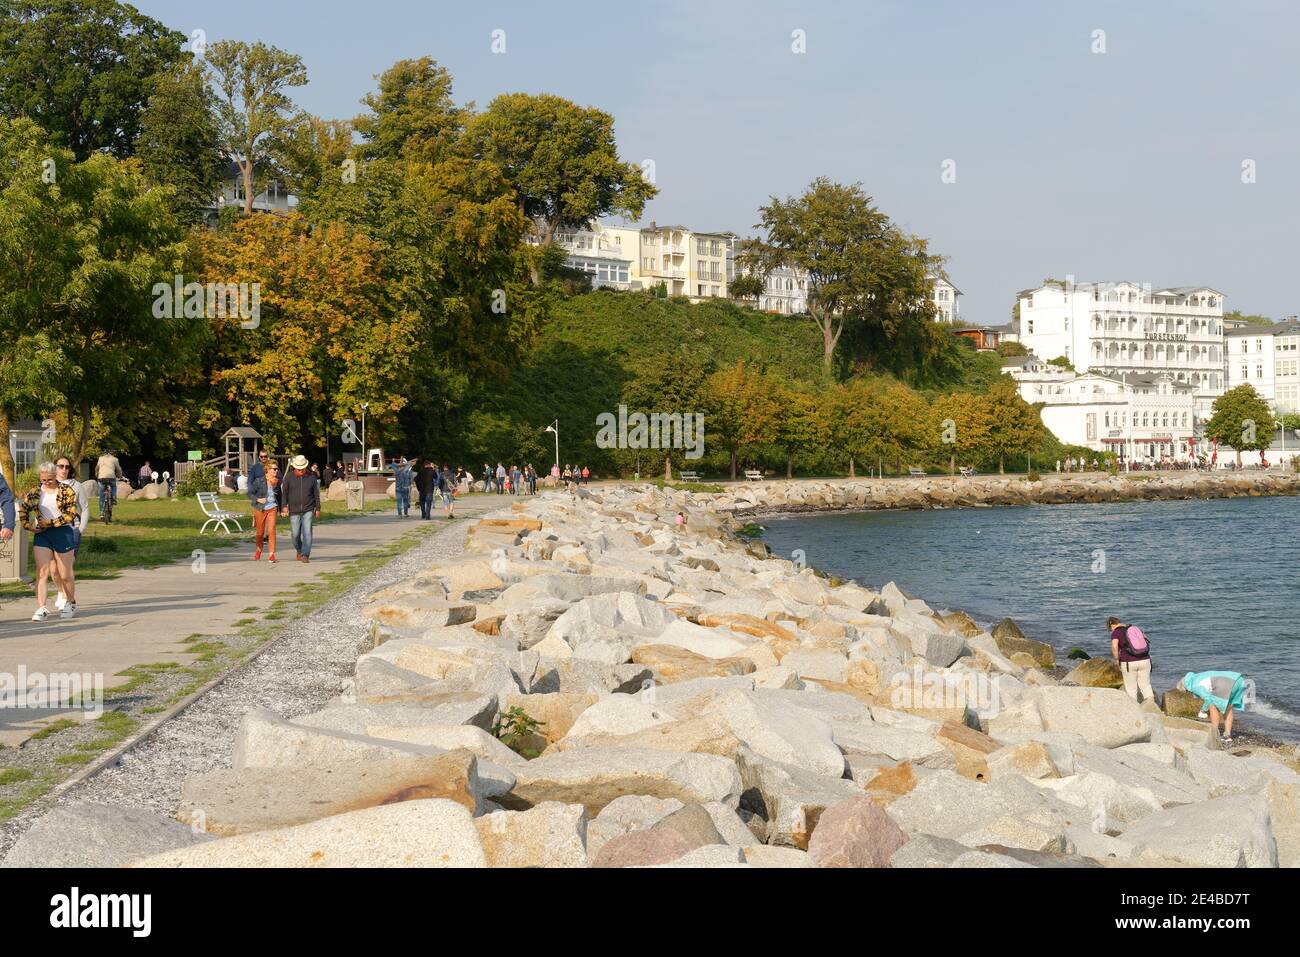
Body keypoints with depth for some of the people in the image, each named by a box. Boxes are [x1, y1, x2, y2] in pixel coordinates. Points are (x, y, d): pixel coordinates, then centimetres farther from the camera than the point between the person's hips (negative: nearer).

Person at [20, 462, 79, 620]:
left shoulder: (67, 492, -4)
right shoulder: (34, 493, 6)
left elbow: (71, 514, -11)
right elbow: (23, 510, 16)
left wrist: (50, 522, -15)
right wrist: (29, 525, 2)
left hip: (62, 532, -2)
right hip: (41, 535, 3)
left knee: (65, 575, 7)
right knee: (42, 572, -8)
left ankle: (71, 603, 29)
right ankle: (41, 608, -11)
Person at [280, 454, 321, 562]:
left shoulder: (311, 477, 4)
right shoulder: (289, 477, 2)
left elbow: (316, 494, 10)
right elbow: (284, 493, 4)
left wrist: (317, 508, 8)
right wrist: (284, 506, -6)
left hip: (308, 510, 0)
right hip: (294, 511, 0)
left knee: (307, 532, -11)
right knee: (296, 534, 6)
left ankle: (305, 555, -10)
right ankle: (299, 551, 30)